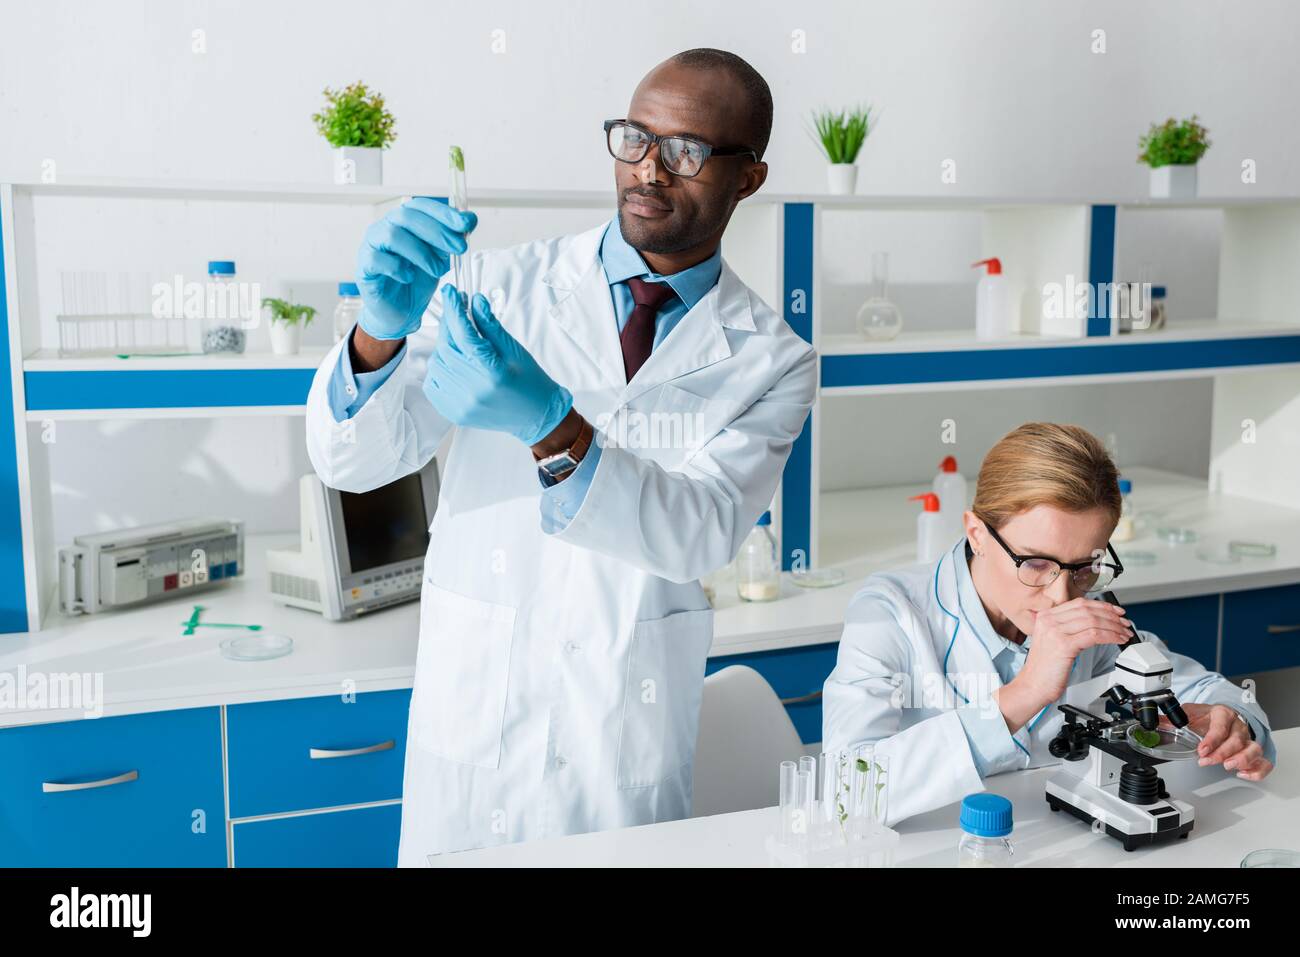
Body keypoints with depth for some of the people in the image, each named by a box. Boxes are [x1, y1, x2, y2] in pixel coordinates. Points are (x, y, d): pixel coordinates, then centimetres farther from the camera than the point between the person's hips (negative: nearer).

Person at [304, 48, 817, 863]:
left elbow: (702, 534, -19)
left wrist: (553, 429, -35)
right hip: (469, 711, 1)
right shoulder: (502, 288, -5)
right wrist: (382, 329, -31)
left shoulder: (772, 361, -5)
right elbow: (352, 460, -10)